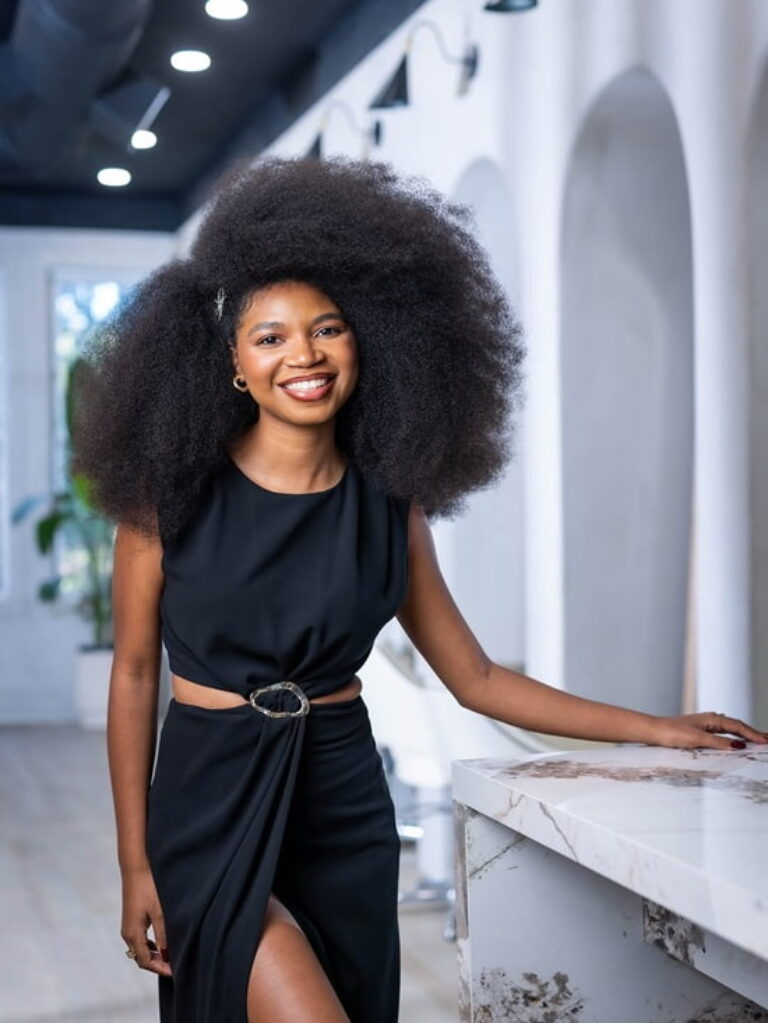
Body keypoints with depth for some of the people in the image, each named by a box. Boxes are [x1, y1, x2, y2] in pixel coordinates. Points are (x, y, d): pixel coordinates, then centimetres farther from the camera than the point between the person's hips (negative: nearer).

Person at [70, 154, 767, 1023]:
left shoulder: (389, 505, 2)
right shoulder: (172, 492, -6)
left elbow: (476, 678, 7)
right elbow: (134, 674, -1)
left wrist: (654, 730, 4)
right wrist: (134, 864, -3)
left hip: (345, 810, 4)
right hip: (213, 806, -3)